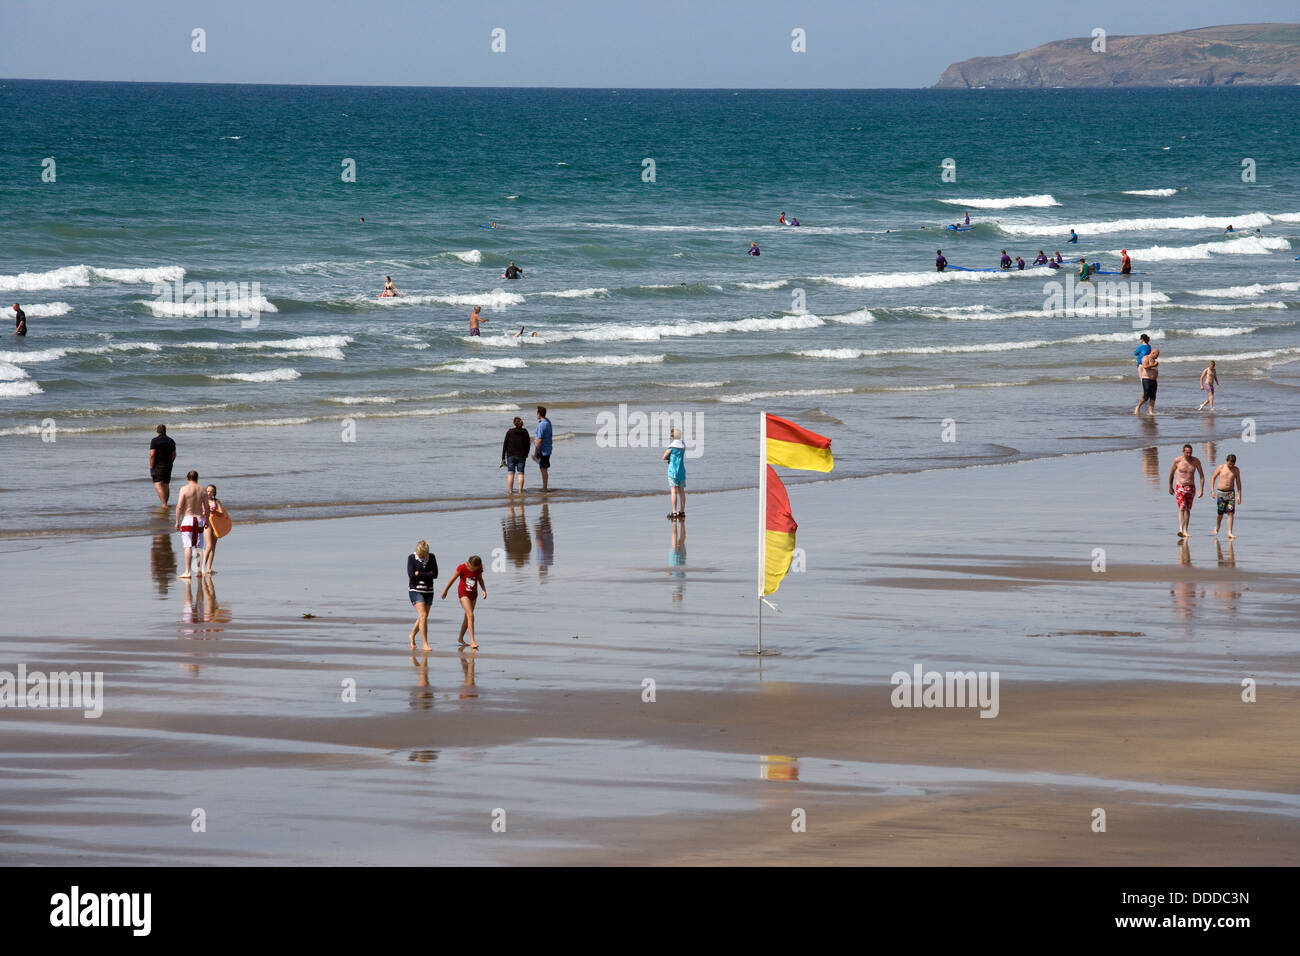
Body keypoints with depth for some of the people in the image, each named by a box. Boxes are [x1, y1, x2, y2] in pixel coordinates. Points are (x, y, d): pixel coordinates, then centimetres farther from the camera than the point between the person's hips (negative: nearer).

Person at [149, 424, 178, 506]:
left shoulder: (154, 441, -10)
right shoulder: (171, 441, 9)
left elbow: (152, 455, -16)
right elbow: (174, 455, 16)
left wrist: (151, 467, -11)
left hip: (158, 465, -6)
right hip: (168, 466, 6)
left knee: (158, 485, -11)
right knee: (166, 485, 13)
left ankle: (164, 504, -24)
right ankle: (165, 504, 18)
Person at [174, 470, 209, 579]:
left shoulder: (184, 489, -6)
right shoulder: (202, 490, 6)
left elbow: (179, 506, -10)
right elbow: (206, 508, 8)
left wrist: (177, 521, -5)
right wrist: (206, 520, 20)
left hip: (187, 519, -4)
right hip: (199, 519, 4)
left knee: (188, 546, -8)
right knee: (199, 547, 12)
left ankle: (187, 572, -14)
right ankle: (200, 571, 17)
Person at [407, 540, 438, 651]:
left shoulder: (431, 557, 0)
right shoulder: (411, 558, -7)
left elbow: (435, 574, -7)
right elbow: (411, 575, -15)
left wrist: (419, 574, -13)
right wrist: (427, 574, -12)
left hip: (428, 591, 4)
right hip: (416, 590, -4)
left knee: (423, 617, 10)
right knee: (423, 615, -15)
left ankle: (412, 635, 36)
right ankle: (425, 644, -14)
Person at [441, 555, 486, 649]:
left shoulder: (479, 569, -7)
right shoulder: (461, 568, -18)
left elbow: (480, 579, 9)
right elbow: (453, 579, -6)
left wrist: (484, 590, -8)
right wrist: (445, 591, 4)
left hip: (473, 594, 5)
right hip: (463, 593, -5)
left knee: (467, 617, 15)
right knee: (470, 615, -18)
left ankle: (460, 639, 32)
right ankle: (472, 641, -23)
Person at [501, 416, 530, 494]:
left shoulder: (509, 432, -6)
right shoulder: (525, 432, -3)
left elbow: (505, 445, -4)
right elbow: (528, 444, 4)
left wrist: (503, 458, 1)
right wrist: (526, 454, 18)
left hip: (511, 455, -1)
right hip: (521, 455, 1)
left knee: (510, 473, 4)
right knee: (521, 473, 5)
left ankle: (510, 491, 0)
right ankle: (520, 491, 0)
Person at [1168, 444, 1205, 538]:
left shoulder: (1196, 461, -4)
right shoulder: (1177, 460, -8)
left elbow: (1202, 475, 2)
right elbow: (1172, 473, 8)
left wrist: (1201, 489, -5)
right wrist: (1170, 487, 16)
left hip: (1191, 488, 3)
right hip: (1180, 488, -3)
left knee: (1187, 509, 10)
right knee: (1182, 508, -18)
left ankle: (1185, 531, 20)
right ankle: (1180, 530, -29)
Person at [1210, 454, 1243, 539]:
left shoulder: (1236, 470, 2)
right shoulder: (1221, 468, -4)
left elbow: (1238, 483, 9)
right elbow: (1213, 478, 3)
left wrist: (1239, 496, 5)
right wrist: (1212, 491, -4)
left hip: (1231, 493, 1)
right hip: (1221, 493, -1)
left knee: (1230, 513, -8)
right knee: (1221, 513, 3)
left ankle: (1229, 533, -10)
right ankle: (1217, 527, 32)